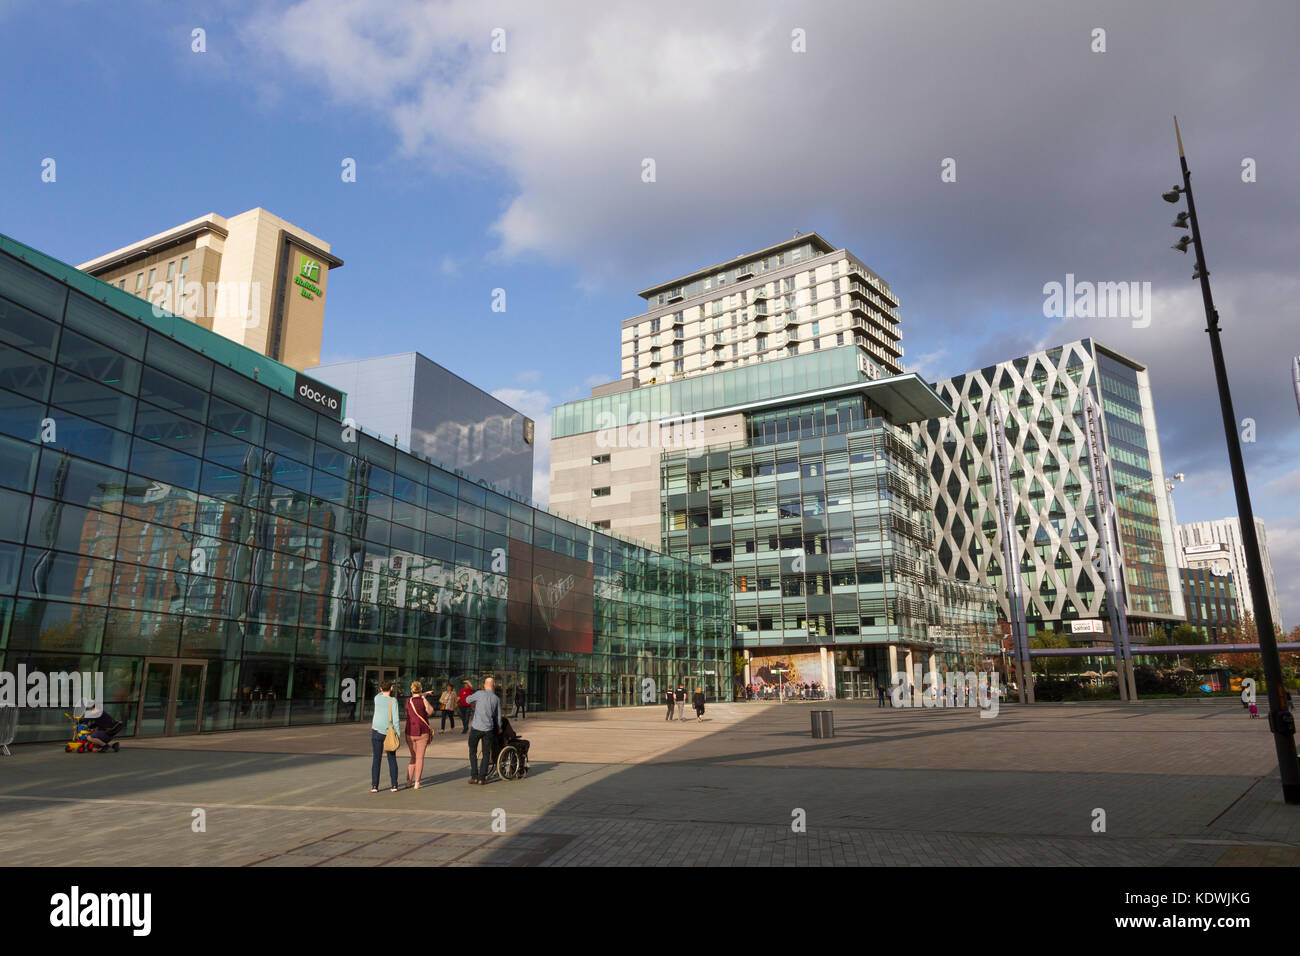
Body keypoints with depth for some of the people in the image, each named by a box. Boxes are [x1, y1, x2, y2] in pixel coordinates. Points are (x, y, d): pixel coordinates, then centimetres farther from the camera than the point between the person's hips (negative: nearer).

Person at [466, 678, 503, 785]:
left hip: (476, 728, -2)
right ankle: (482, 778, 9)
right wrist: (499, 728, 27)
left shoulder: (479, 693, -6)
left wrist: (473, 704, 33)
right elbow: (498, 717, 10)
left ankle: (474, 776, 10)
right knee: (486, 754, 11)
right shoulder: (497, 699, 3)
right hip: (488, 729, 2)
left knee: (473, 752, 13)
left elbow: (468, 699, 11)